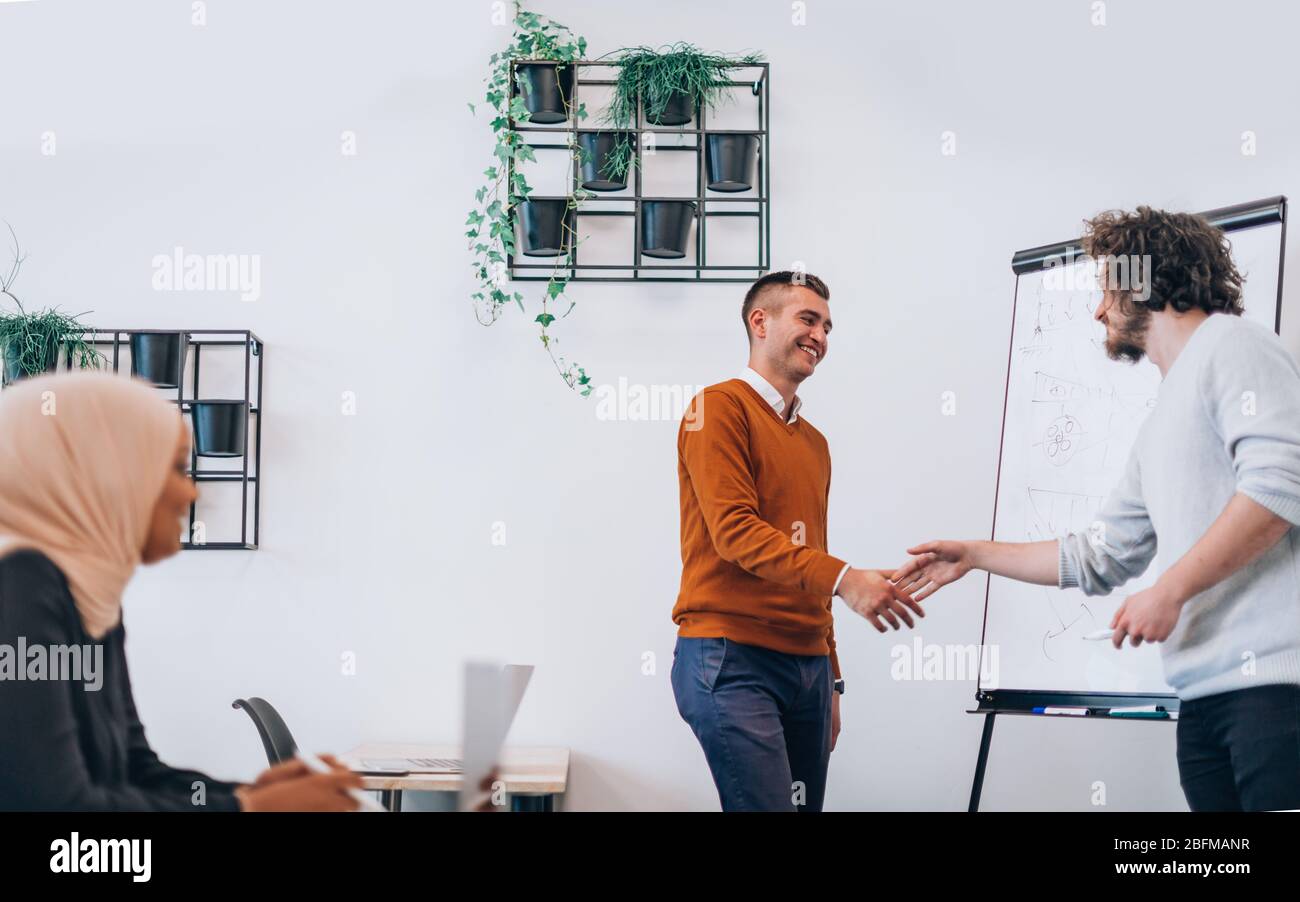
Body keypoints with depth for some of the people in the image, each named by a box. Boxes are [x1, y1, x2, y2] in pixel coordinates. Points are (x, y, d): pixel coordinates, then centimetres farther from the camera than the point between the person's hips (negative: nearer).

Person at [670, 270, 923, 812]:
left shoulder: (815, 443, 21)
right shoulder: (721, 407, -2)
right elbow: (733, 529, -15)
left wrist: (830, 680, 21)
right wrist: (842, 579, -25)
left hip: (808, 665, 8)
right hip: (732, 658, -8)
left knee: (807, 804, 5)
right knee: (769, 806, -17)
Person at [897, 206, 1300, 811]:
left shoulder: (1228, 343, -1)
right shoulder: (1160, 427, 26)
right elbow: (1099, 559, 30)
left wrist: (1170, 592, -14)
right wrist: (973, 555, 29)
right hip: (1205, 694, 9)